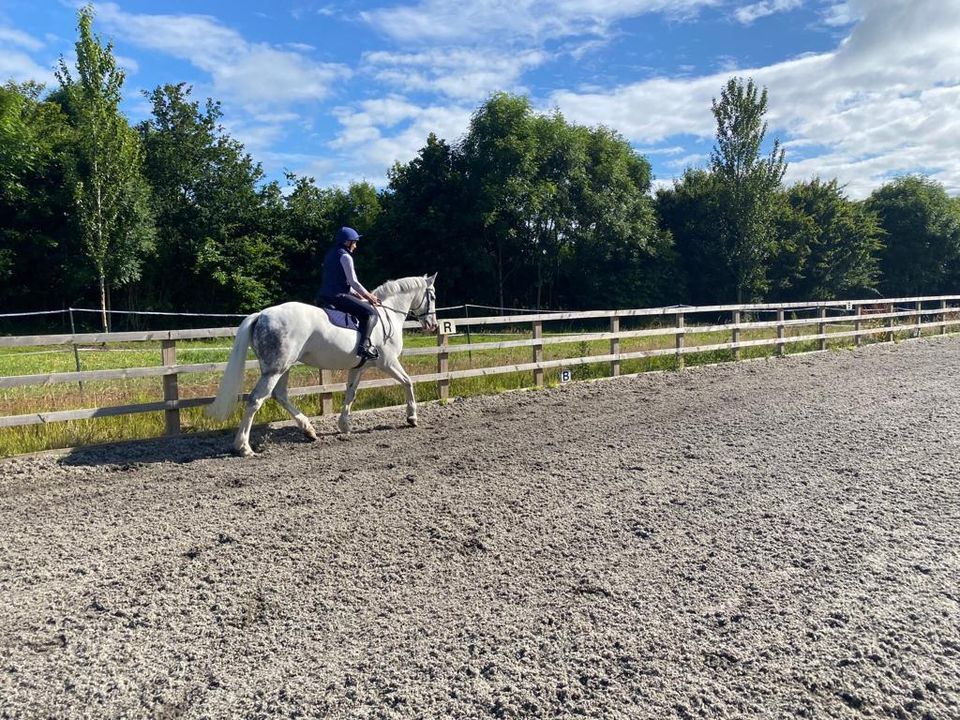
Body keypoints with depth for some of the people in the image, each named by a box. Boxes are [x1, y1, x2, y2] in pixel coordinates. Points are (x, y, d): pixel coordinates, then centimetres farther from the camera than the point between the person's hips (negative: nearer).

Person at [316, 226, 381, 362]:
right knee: (371, 313, -12)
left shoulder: (330, 254, 20)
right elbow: (353, 281, -11)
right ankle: (364, 346, -25)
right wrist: (368, 296, 1)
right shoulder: (345, 256, -8)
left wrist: (358, 294, 21)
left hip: (324, 296, 10)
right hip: (338, 296, -10)